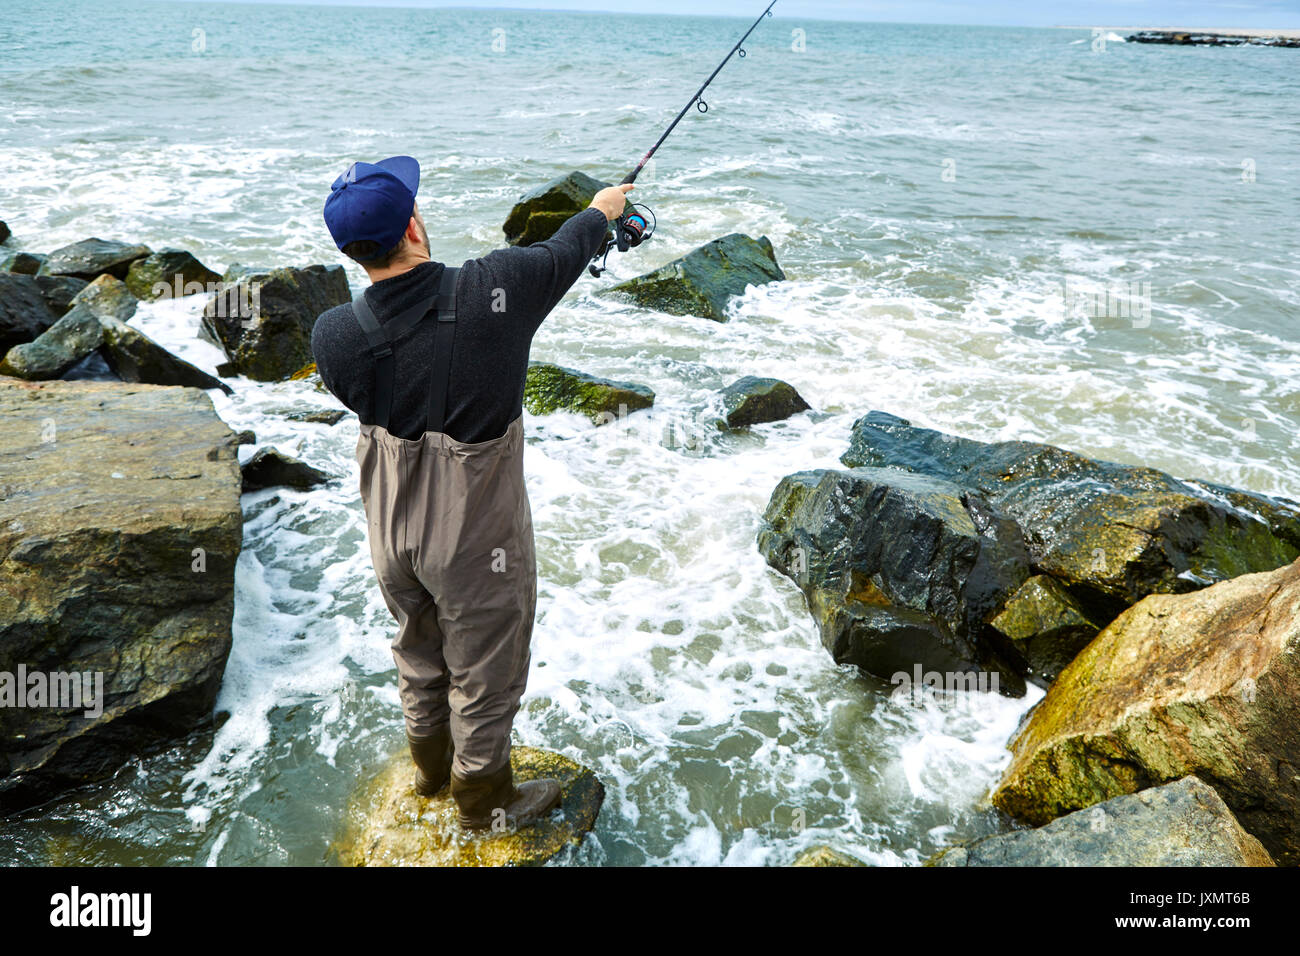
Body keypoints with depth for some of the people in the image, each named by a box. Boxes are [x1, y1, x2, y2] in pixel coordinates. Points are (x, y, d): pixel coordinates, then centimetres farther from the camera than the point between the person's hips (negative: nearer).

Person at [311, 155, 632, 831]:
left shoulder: (333, 336, -18)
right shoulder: (491, 292, -27)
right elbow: (563, 255, -6)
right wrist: (600, 211, 16)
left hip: (391, 531, 4)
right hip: (473, 538, -4)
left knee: (418, 654, 28)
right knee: (486, 672, 18)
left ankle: (431, 767, 52)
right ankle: (484, 800, 40)